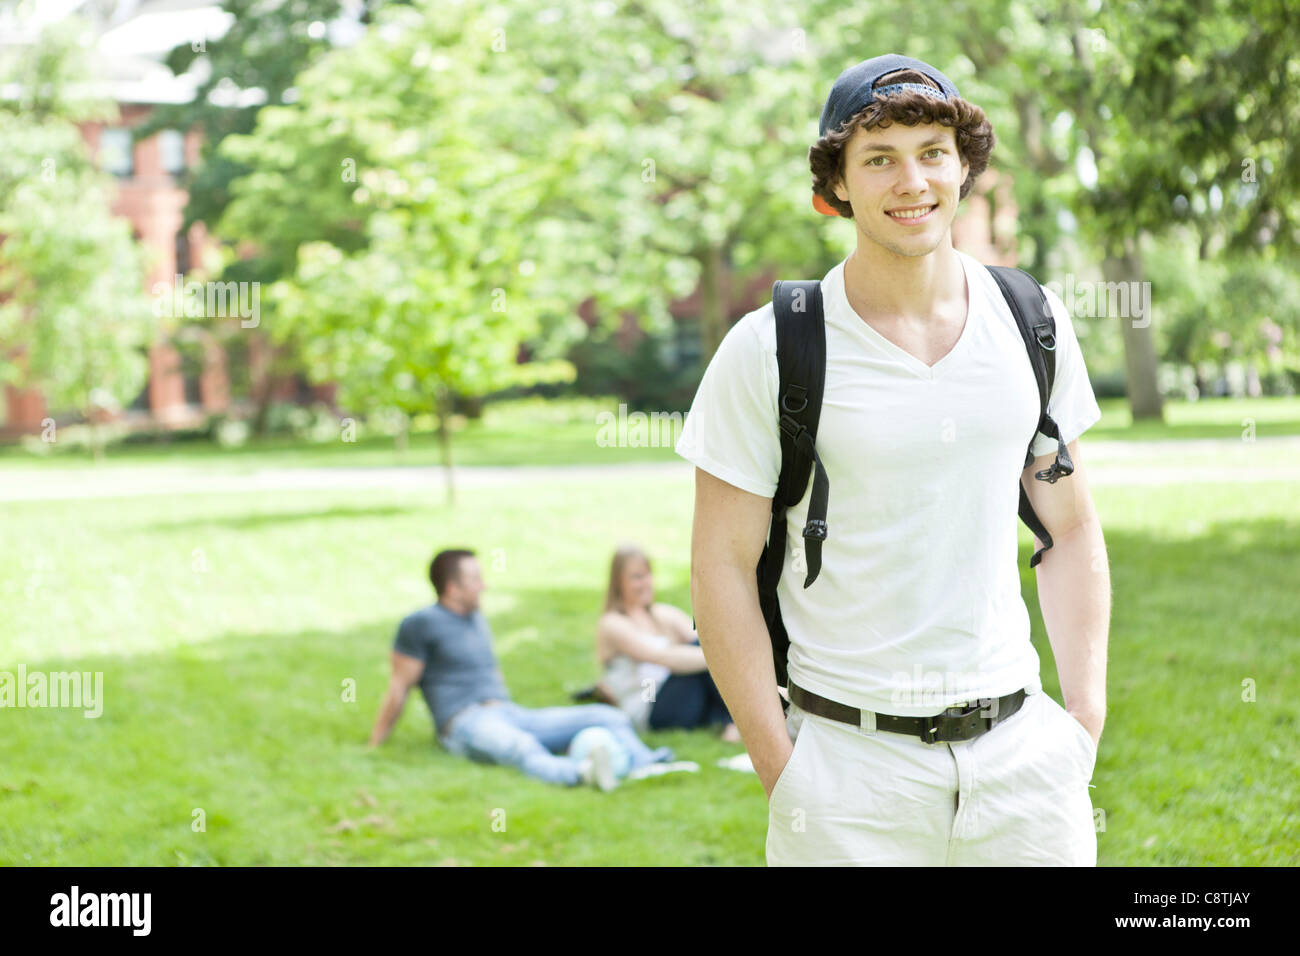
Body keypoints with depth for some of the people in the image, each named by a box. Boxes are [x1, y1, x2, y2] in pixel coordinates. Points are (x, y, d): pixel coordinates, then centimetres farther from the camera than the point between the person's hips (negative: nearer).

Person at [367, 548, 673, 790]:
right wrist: (374, 747, 2)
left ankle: (642, 764, -39)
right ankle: (581, 772, -73)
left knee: (610, 717, -10)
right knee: (520, 747, -43)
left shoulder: (476, 619, 26)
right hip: (465, 722, -9)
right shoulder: (421, 624, 1)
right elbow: (399, 687, 1)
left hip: (510, 715, 9)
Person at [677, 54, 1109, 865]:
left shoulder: (1033, 324, 5)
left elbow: (1073, 532, 12)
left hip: (1018, 749, 3)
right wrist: (781, 769, -9)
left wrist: (1087, 723, 5)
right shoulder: (768, 351, -7)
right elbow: (723, 565, -5)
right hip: (849, 759, -3)